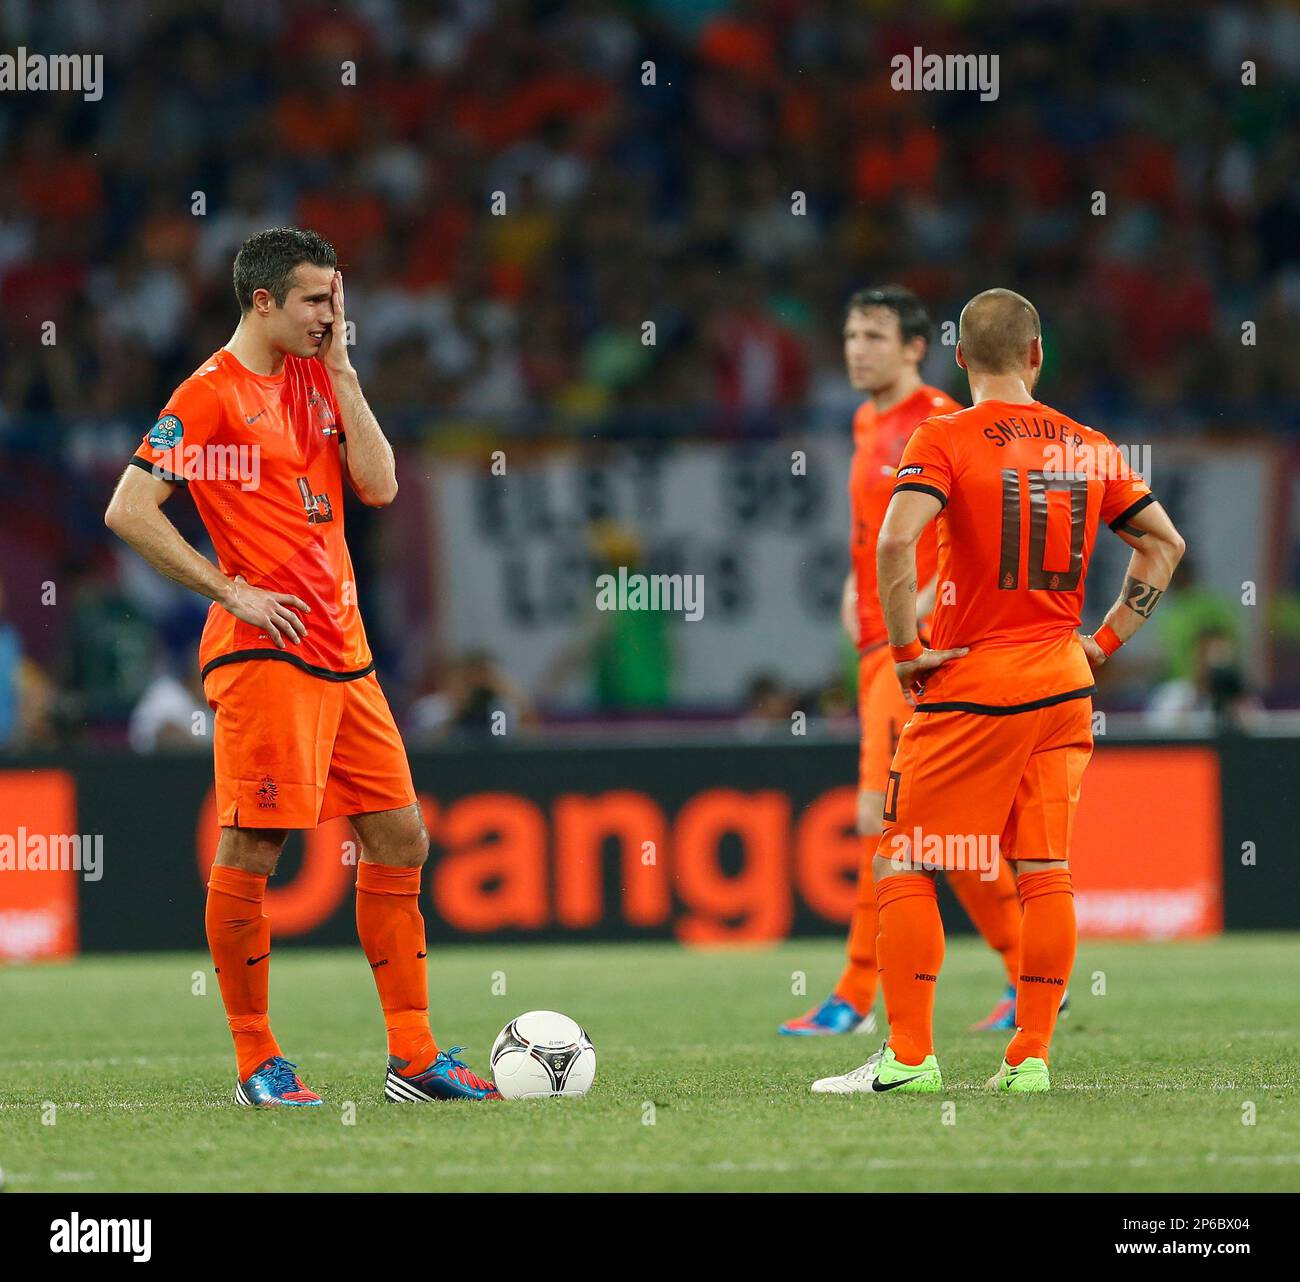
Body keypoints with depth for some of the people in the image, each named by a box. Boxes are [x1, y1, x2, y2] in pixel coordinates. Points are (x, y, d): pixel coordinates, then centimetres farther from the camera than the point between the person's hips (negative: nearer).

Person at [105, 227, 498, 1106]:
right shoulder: (212, 394, -7)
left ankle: (413, 1058, 11)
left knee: (401, 842, 7)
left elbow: (379, 485, 6)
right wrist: (232, 592, -13)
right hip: (265, 651, -8)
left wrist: (342, 372, 4)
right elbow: (129, 511, -12)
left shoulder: (318, 380, 15)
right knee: (251, 851, -6)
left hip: (343, 653, 8)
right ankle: (256, 1063, 1)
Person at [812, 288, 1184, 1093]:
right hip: (1063, 681, 5)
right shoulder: (1088, 446, 7)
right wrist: (1107, 642, 14)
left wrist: (906, 649, -13)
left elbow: (895, 543, -23)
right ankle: (1032, 1057, 7)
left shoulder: (944, 440, -9)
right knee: (1046, 870, 8)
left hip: (971, 683, -5)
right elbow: (1165, 544, 12)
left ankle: (909, 1057, -2)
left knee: (905, 865, 2)